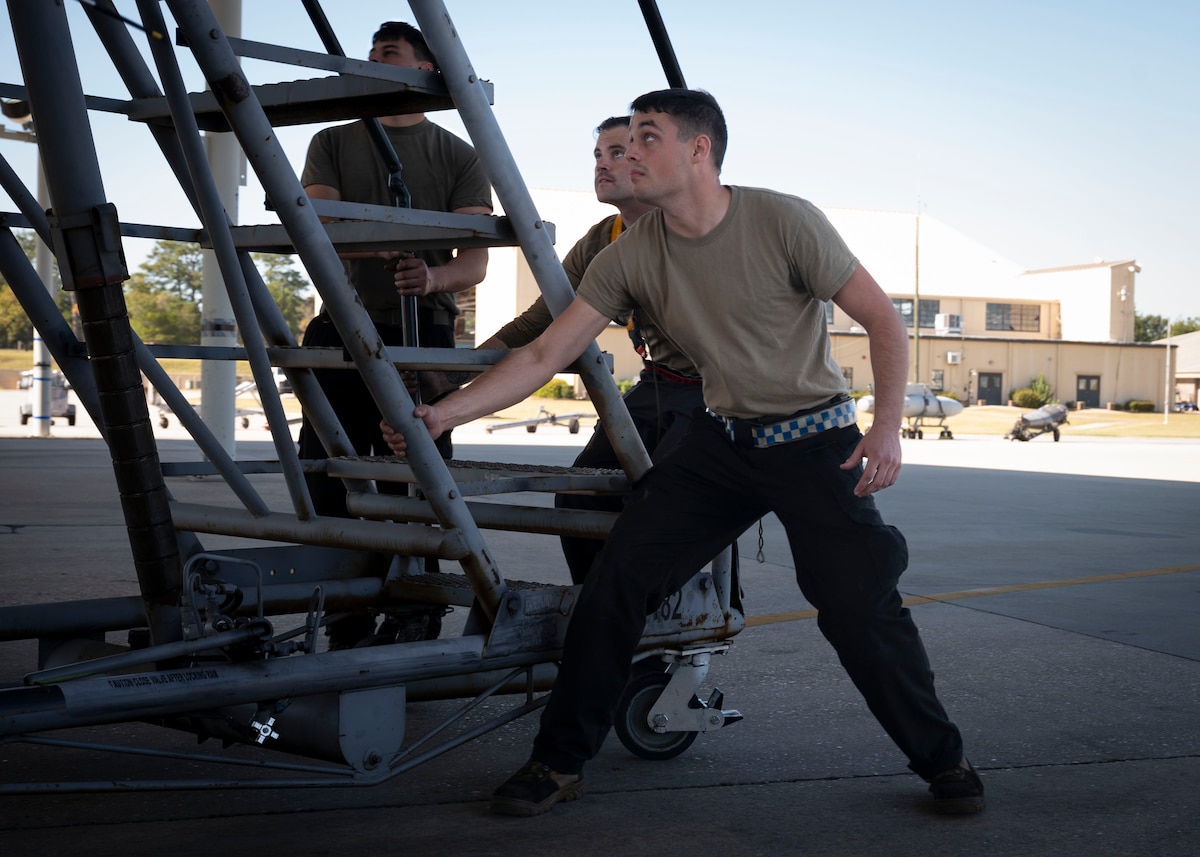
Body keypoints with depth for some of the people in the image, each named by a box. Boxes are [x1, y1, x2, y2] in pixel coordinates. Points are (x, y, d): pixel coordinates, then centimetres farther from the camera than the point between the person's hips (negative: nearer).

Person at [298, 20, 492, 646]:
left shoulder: (458, 156, 10)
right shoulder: (333, 144, 15)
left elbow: (476, 262, 0)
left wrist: (433, 277, -24)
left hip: (422, 336, -2)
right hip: (343, 330, 2)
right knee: (329, 488, -2)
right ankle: (347, 636, 6)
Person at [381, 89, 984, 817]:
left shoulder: (784, 222, -16)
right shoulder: (630, 257, -4)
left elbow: (884, 322, -10)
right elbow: (545, 354, -4)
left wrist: (888, 425, -21)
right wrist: (445, 413, -12)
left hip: (815, 439, -4)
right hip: (724, 440, 4)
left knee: (858, 604, -12)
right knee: (618, 577, -6)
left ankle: (943, 761, 13)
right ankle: (561, 763, 7)